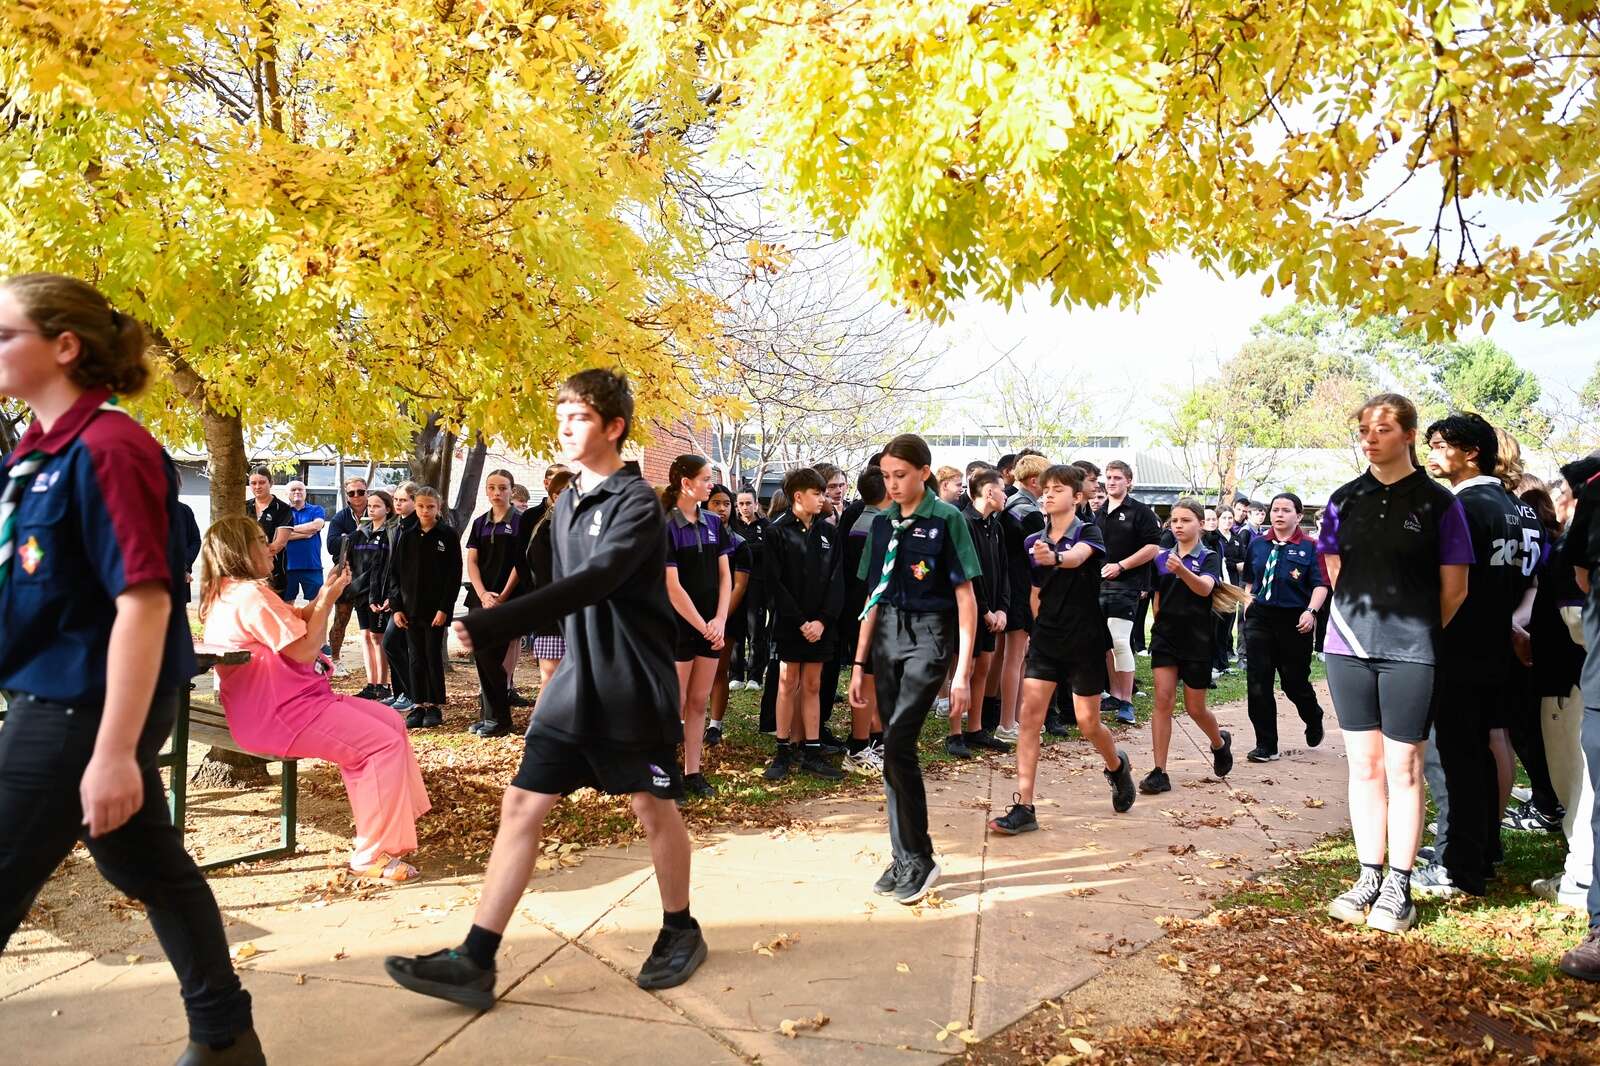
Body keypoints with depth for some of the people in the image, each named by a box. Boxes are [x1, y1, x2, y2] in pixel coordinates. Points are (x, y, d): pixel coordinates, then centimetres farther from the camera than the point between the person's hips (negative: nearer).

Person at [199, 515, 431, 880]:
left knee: (391, 723, 9)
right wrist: (327, 600, -7)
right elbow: (305, 650, -17)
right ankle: (372, 856, -10)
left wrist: (324, 594, 7)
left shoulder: (225, 594, 17)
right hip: (279, 715, -11)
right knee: (385, 743, -17)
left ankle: (390, 829, 12)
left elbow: (296, 622, 19)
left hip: (266, 708, 11)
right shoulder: (252, 595, -17)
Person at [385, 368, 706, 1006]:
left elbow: (591, 583, -29)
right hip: (575, 687, 7)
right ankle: (475, 962, 6)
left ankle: (680, 932, 30)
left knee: (654, 811, 8)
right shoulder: (565, 505, 11)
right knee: (521, 806, 2)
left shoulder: (637, 502, -15)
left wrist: (488, 627, -35)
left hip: (634, 690, -7)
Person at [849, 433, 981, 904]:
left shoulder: (947, 520, -7)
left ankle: (918, 859, -1)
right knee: (895, 750, 7)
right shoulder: (882, 522, 10)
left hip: (929, 635, -6)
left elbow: (966, 599, -7)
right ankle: (905, 860, 17)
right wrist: (859, 663, 12)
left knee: (897, 743, -16)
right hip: (887, 636, 6)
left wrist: (963, 672, -12)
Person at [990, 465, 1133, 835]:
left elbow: (1078, 556, -33)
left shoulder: (1088, 533, -8)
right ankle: (1024, 808, -5)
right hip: (1045, 640, 4)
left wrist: (1054, 558, -53)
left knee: (1088, 723, 4)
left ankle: (1117, 766, 38)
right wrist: (1041, 628, 11)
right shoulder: (1033, 542, 6)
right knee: (1029, 715, -7)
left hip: (1085, 641, -4)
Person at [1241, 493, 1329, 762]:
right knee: (1258, 684, -2)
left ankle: (1314, 720, 43)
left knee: (1295, 682, 9)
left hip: (1295, 621, -3)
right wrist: (1249, 600, 8)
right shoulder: (1258, 545, 8)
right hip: (1260, 619, 3)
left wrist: (1311, 612, -22)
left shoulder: (1309, 547, -4)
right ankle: (1266, 746, 7)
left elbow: (1321, 585, -9)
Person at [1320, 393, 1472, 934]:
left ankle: (1398, 888, 12)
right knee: (1364, 765, 9)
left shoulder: (1437, 502, -3)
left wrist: (1416, 633, 6)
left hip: (1410, 652, -3)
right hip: (1350, 647, 4)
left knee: (1403, 769, 2)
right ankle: (1368, 878, 19)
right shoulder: (1344, 499, 8)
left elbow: (1454, 589, 1)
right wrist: (1368, 618, 8)